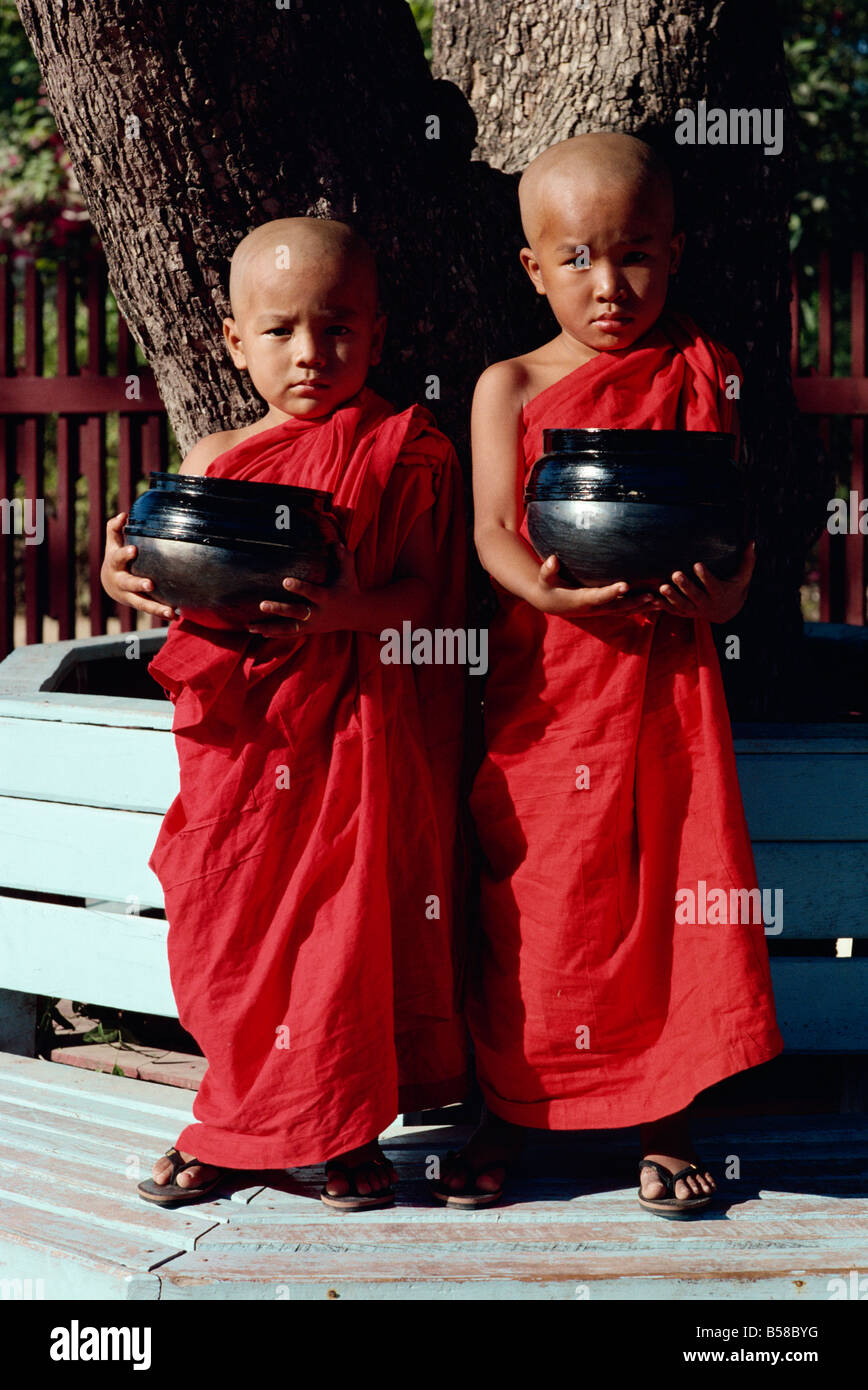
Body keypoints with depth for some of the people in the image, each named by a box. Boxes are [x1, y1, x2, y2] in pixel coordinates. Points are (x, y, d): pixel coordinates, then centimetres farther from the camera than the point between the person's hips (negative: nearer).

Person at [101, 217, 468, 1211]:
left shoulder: (406, 451, 0)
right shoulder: (211, 461, 11)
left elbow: (431, 594, -6)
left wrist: (353, 609, -24)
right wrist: (125, 580, -7)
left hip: (362, 727, -3)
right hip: (239, 730, 4)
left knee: (349, 919, -1)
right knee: (226, 923, 5)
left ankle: (347, 1132, 16)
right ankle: (236, 1130, 22)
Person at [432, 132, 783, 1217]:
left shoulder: (698, 375, 6)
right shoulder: (509, 387, 5)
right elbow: (492, 529, -4)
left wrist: (718, 591, -19)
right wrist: (550, 590, -25)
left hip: (668, 670, 0)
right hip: (542, 674, 0)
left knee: (668, 884, 1)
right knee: (530, 897, 3)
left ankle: (663, 1120, 14)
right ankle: (508, 1110, 18)